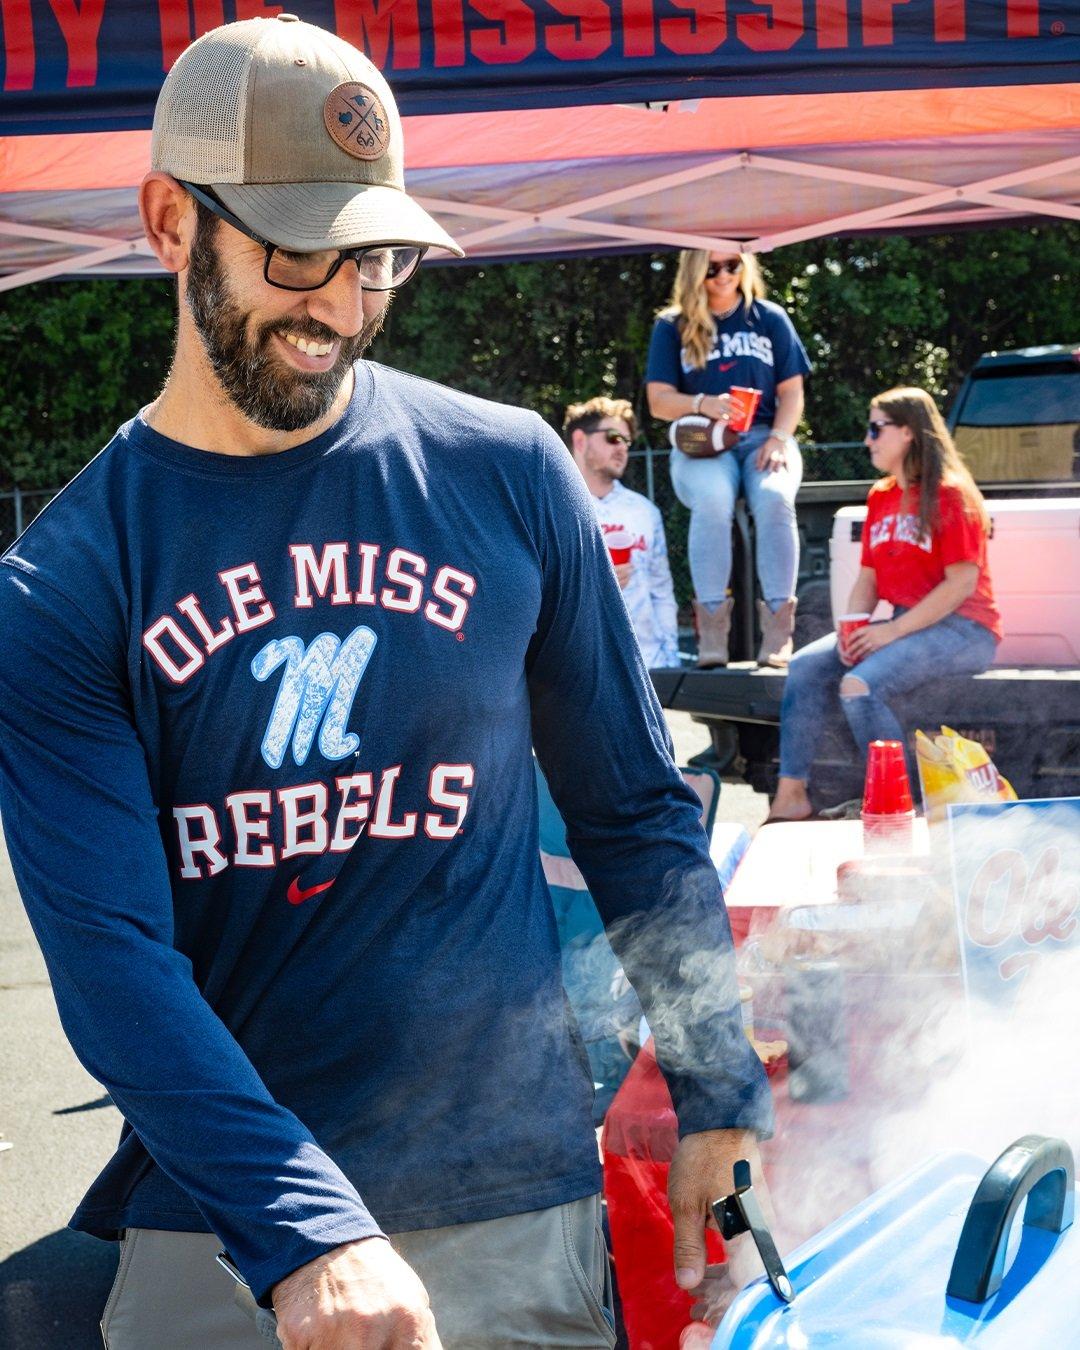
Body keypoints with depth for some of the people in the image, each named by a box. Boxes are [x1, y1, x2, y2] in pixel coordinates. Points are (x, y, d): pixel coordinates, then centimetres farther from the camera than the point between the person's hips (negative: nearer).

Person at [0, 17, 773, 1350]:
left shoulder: (507, 472, -1)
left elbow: (633, 808, 6)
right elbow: (110, 952, -13)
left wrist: (721, 1102, 3)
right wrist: (304, 1234, -25)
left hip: (517, 1209, 1)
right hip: (213, 1236, 0)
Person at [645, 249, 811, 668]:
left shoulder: (769, 319, 12)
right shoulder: (672, 327, 9)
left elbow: (792, 391, 10)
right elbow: (659, 400, 2)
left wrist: (779, 438, -9)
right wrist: (703, 404, -19)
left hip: (763, 437, 1)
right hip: (700, 445, -1)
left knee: (774, 497, -34)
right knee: (713, 500, -36)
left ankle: (778, 629, -34)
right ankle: (711, 627, -35)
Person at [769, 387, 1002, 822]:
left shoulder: (951, 494, -10)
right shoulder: (880, 497, 14)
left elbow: (962, 582, -17)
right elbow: (868, 577, 12)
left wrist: (892, 631, -20)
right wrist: (853, 627, -8)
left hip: (962, 628, -8)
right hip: (904, 626, 8)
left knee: (859, 685, -28)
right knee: (805, 667, -7)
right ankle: (791, 795, -9)